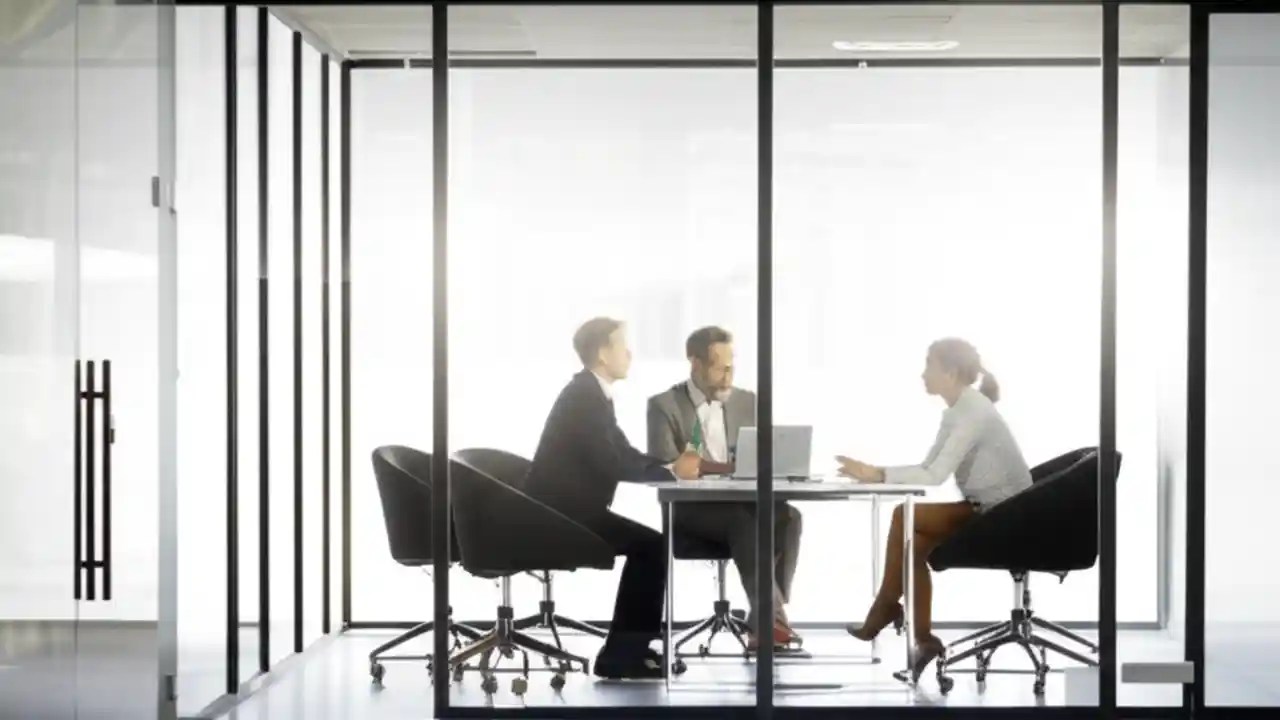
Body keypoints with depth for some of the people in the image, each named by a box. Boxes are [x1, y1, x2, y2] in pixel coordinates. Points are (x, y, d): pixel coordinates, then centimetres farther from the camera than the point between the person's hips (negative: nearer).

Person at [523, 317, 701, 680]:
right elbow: (611, 464, -24)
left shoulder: (593, 393, 15)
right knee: (651, 545, -14)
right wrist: (671, 471, -14)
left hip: (571, 508, 10)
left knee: (648, 545, 10)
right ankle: (623, 652, -9)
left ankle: (626, 648, 10)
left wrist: (672, 464, 2)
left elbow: (624, 454, 17)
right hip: (560, 512, -10)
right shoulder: (582, 395, -16)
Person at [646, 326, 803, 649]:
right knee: (743, 520, -35)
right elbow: (665, 468, -14)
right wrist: (728, 468, -25)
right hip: (690, 510, -4)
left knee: (787, 516, -27)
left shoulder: (747, 402, 13)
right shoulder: (664, 405, -2)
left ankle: (766, 622, -28)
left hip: (740, 505, 4)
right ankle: (771, 616, -38)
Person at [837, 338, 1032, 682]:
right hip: (984, 509, 9)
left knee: (904, 517, -13)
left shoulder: (975, 412, -20)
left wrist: (879, 475, -27)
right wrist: (877, 473, -6)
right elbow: (927, 468, 8)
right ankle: (922, 639, 0)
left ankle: (886, 607, 4)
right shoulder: (957, 411, 10)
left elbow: (935, 476, -27)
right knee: (913, 543, -2)